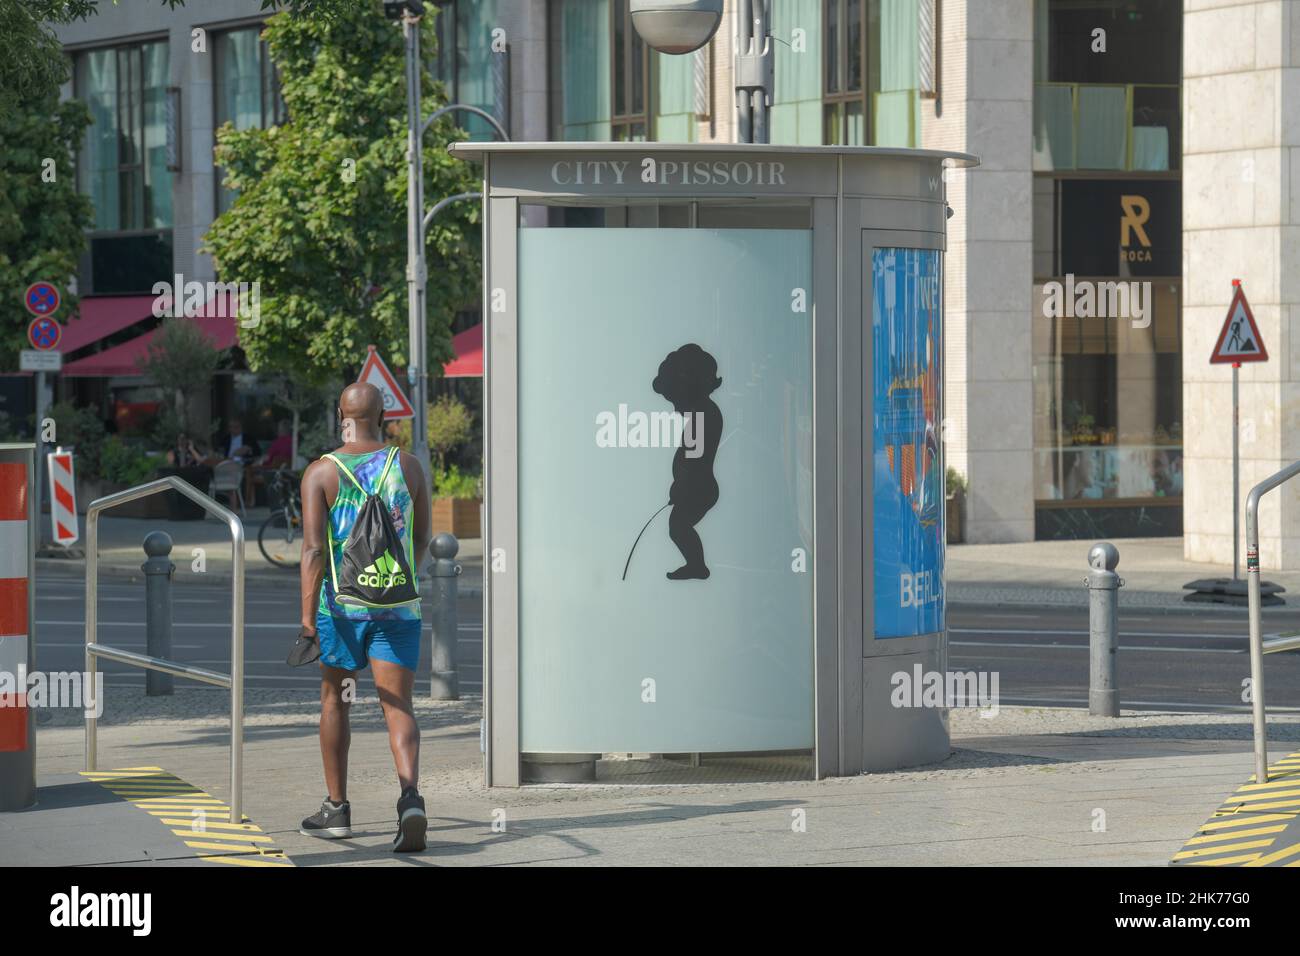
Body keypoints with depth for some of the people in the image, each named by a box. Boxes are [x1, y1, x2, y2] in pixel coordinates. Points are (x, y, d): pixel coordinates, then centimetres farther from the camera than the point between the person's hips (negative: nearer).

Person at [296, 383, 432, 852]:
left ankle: (336, 808, 23)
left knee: (334, 700, 17)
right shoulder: (407, 466, 3)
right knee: (398, 707, -2)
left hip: (341, 603, -1)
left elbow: (313, 547, -13)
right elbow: (423, 537, 13)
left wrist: (308, 615, -16)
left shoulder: (321, 473, -4)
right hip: (398, 605, 1)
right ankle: (409, 792, -26)